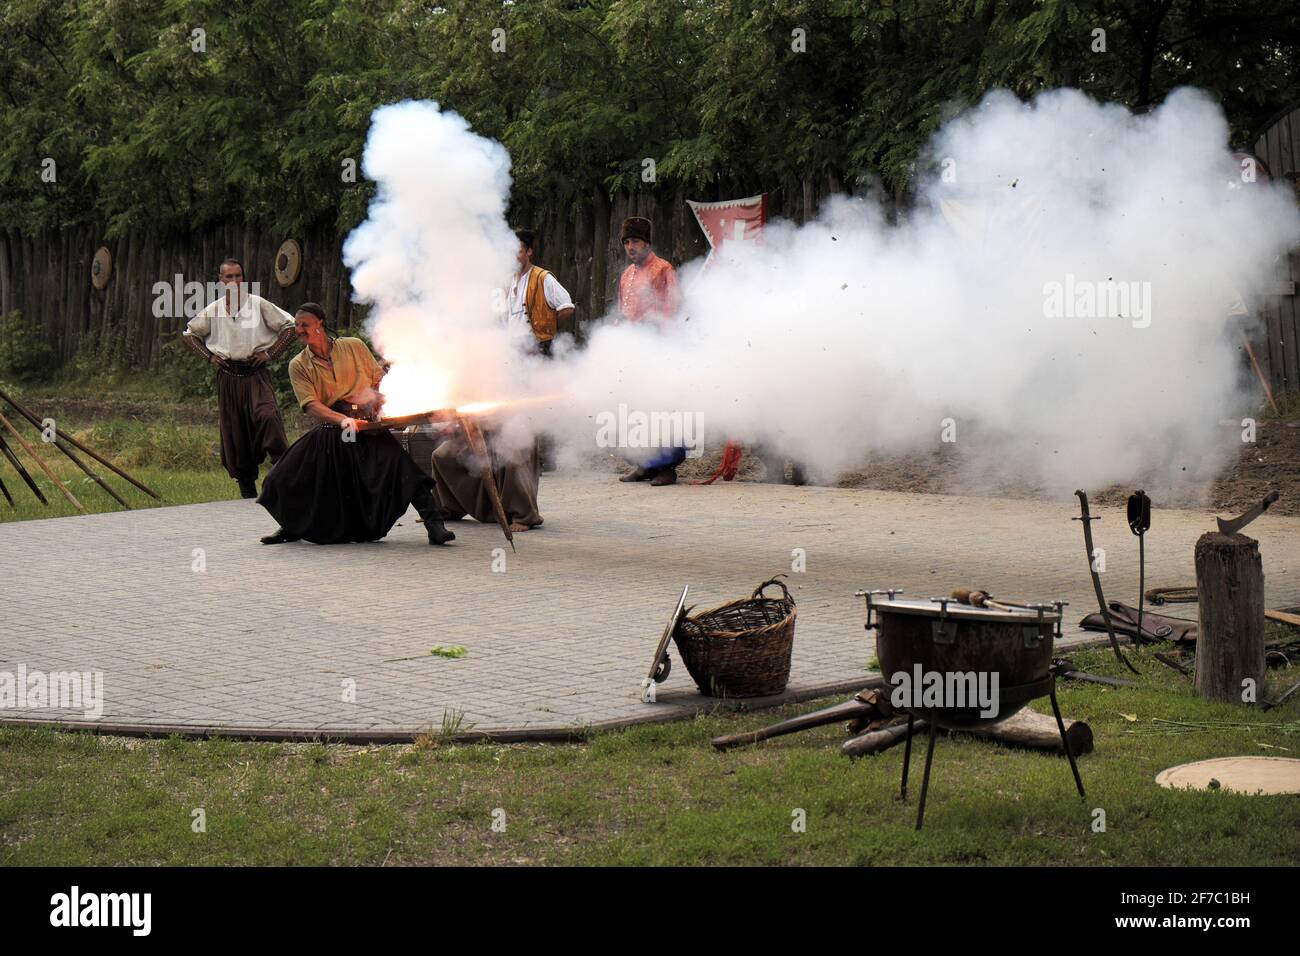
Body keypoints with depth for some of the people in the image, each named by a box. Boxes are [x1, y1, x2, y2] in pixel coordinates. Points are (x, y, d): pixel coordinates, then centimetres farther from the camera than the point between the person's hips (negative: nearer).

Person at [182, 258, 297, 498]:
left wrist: (270, 353, -4)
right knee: (233, 432, 4)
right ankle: (248, 492, 13)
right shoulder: (213, 310, 9)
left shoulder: (258, 305, 1)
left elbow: (289, 326, 3)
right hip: (228, 377, 3)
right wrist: (209, 356, 9)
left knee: (267, 416, -29)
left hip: (255, 373, -3)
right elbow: (189, 334, 23)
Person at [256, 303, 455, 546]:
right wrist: (342, 419, -25)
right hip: (330, 432, 2)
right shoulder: (299, 366, 6)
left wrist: (378, 401, -7)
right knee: (285, 478, -4)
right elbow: (311, 405, -8)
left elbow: (379, 378, 15)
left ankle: (434, 526, -24)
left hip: (369, 428, -2)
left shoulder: (354, 347, 6)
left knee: (401, 467, -28)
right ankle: (291, 528, 25)